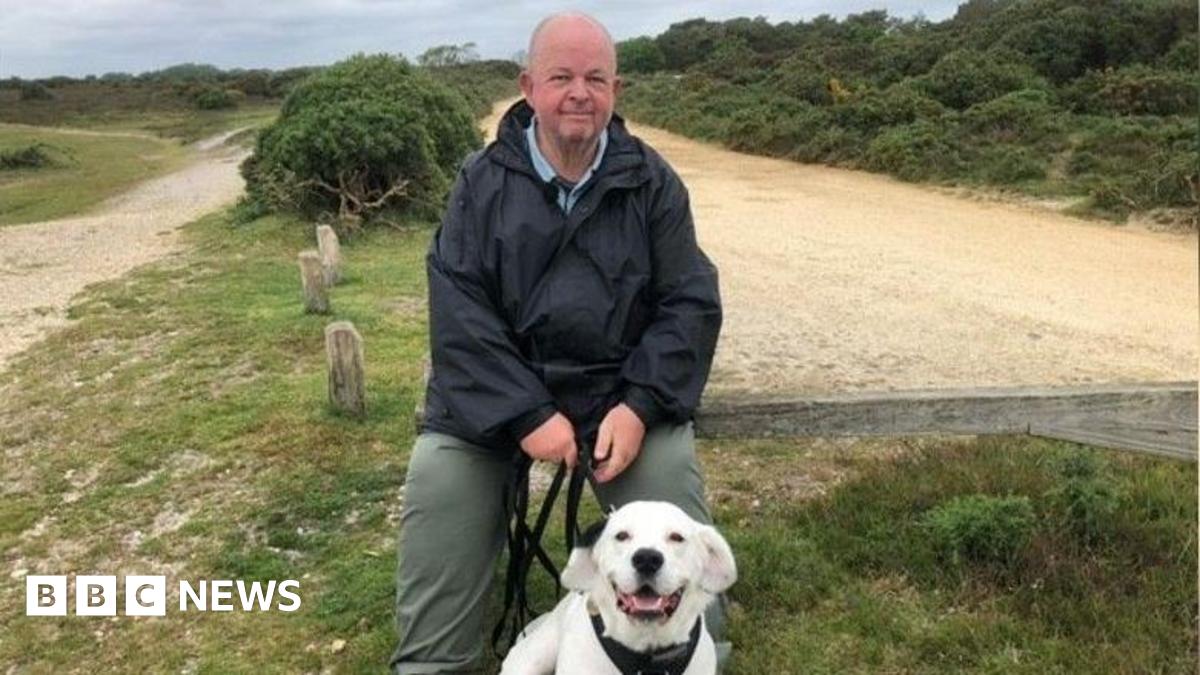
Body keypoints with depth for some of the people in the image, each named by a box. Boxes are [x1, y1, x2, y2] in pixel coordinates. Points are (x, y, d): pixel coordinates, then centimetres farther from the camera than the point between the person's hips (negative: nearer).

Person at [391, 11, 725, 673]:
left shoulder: (652, 182, 2)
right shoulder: (482, 180, -1)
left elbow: (691, 303, -2)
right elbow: (458, 309, -10)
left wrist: (640, 403, -17)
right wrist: (526, 413, -21)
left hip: (618, 387, 0)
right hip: (493, 392, 0)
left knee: (672, 469, -21)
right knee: (437, 480, -18)